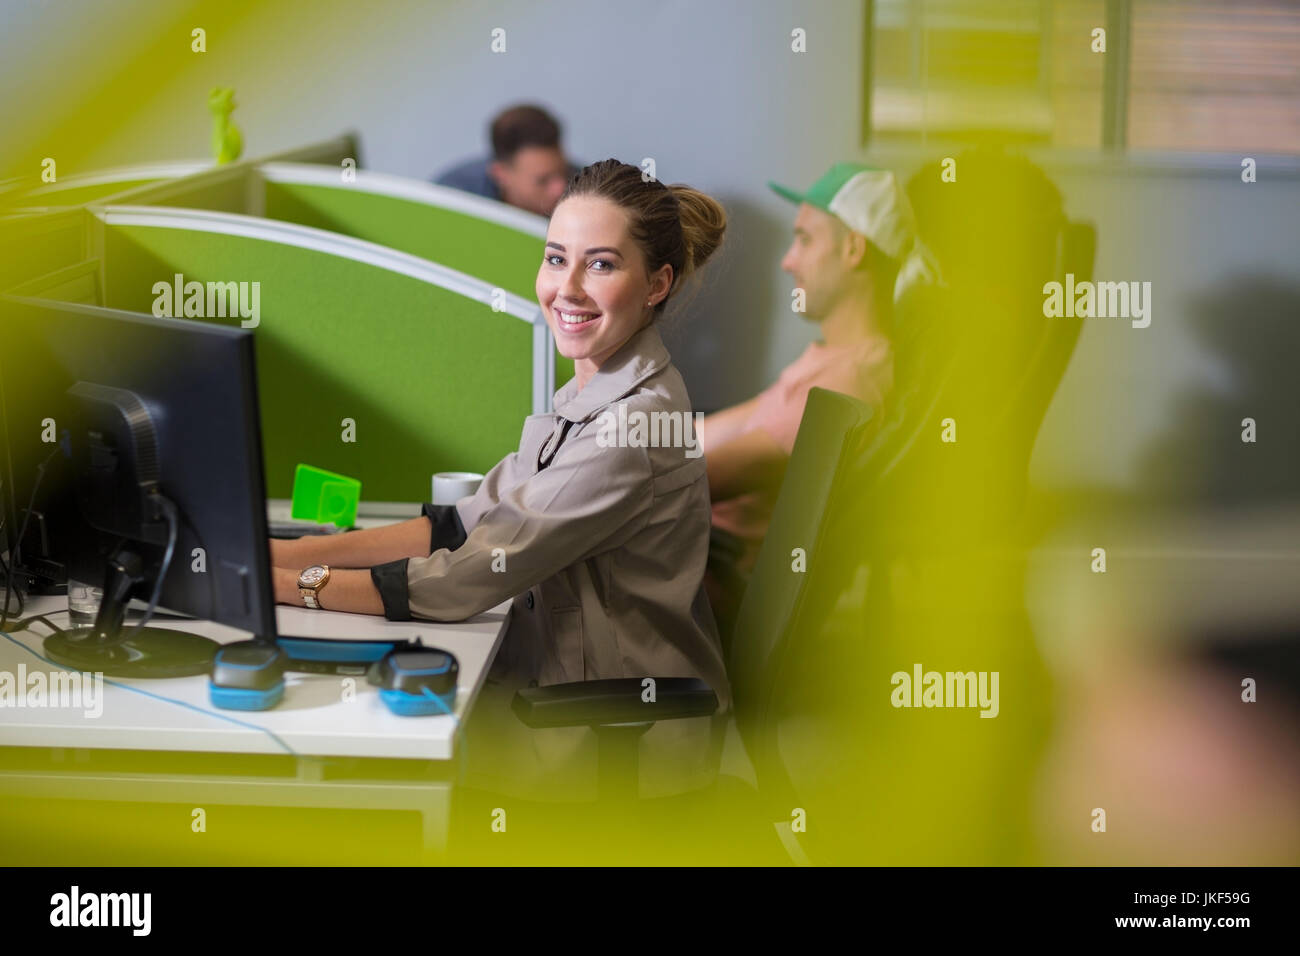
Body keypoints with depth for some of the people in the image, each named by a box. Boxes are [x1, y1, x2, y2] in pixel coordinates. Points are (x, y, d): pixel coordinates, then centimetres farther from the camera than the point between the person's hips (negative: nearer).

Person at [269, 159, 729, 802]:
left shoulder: (636, 424, -23)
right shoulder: (586, 399, 8)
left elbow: (461, 584, -22)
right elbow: (467, 522, 7)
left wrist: (282, 583, -16)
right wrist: (285, 551, -2)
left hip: (622, 747, -8)